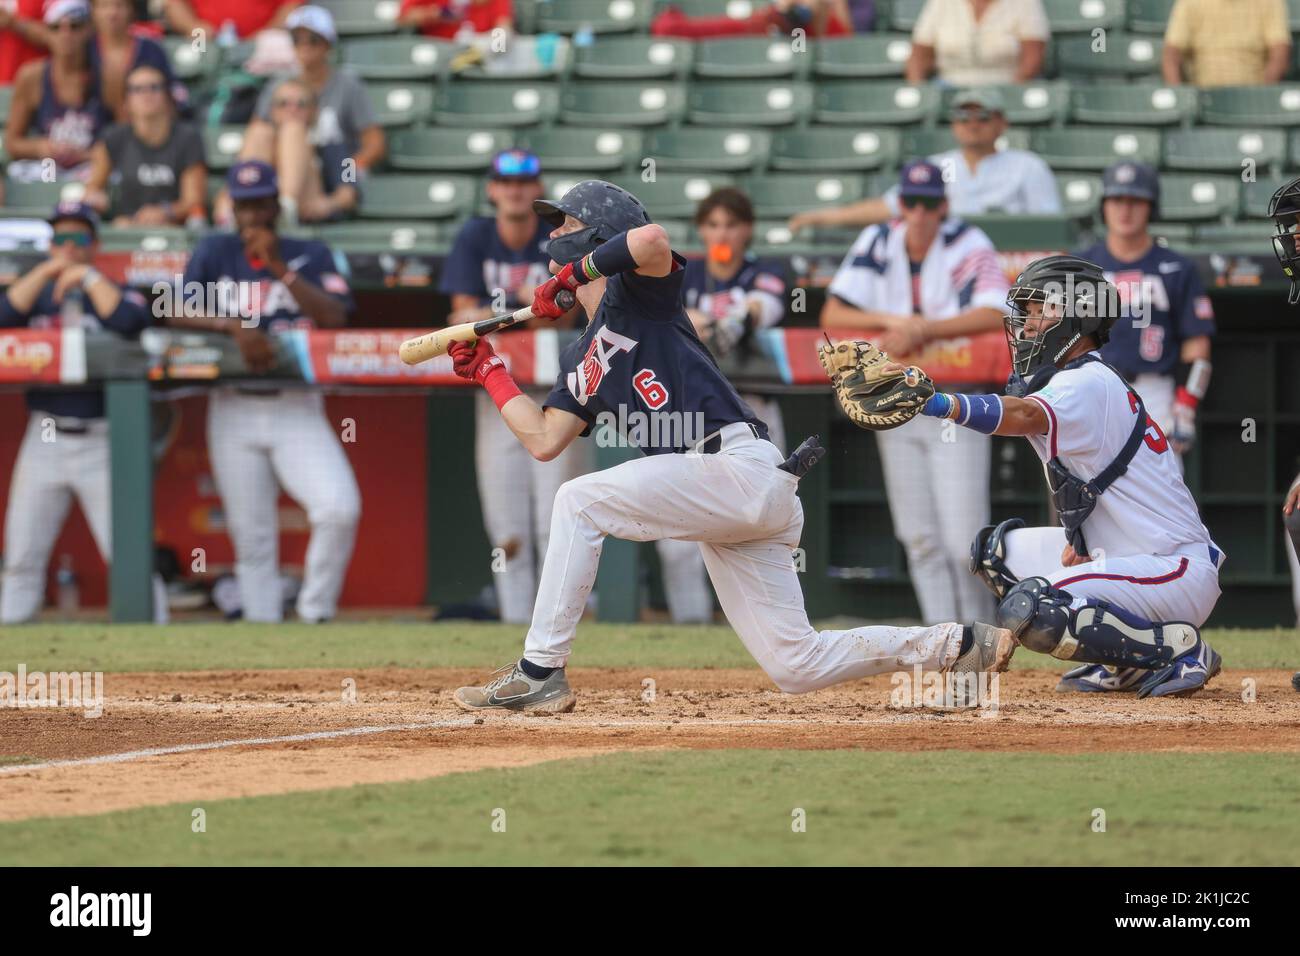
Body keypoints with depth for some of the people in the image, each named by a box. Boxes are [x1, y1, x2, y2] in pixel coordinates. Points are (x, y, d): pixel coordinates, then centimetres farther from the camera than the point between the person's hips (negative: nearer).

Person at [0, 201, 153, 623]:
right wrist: (46, 271, -9)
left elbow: (132, 322, -16)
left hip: (101, 441, -3)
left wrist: (88, 276, -10)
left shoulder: (112, 292, 6)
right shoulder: (36, 291, 13)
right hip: (44, 441, 3)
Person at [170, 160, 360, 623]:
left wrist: (280, 268, -15)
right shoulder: (215, 252, 9)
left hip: (297, 408, -1)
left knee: (341, 508, -22)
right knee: (251, 537, 0)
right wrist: (236, 326, -19)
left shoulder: (311, 255, 6)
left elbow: (333, 317, -9)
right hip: (233, 407, 1)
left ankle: (315, 614, -7)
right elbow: (179, 312, -4)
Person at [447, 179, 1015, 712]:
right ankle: (957, 646, 13)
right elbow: (543, 440, 21)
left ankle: (540, 673, -12)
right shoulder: (583, 360, 24)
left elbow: (650, 239, -22)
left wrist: (568, 277, -8)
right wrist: (488, 371, 23)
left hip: (743, 468, -9)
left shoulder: (634, 291, 1)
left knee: (580, 502, -13)